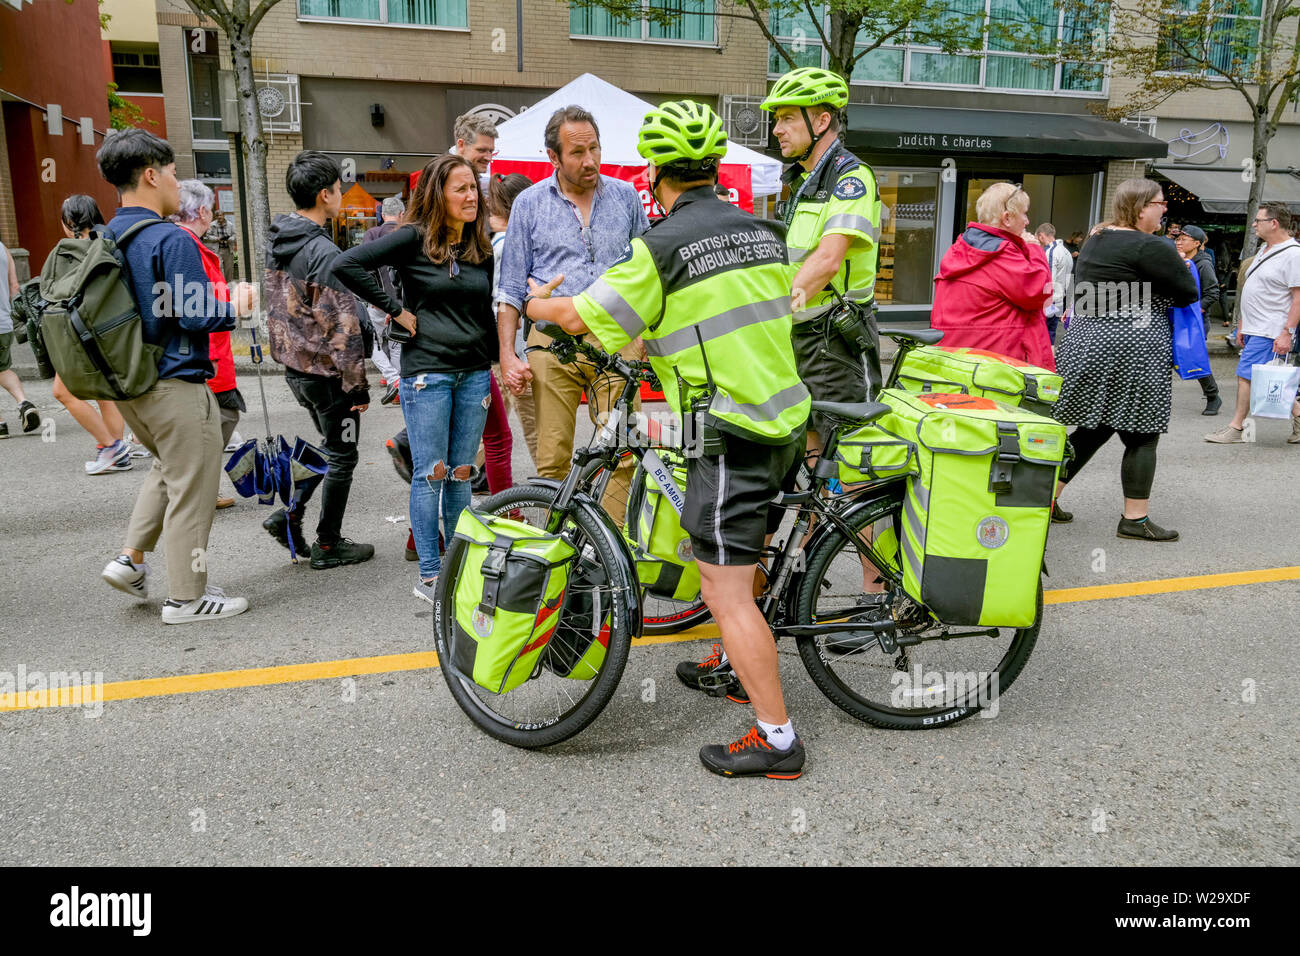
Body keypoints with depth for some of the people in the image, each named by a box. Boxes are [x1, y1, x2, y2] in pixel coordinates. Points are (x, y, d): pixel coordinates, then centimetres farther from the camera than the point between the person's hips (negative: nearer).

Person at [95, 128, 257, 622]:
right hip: (175, 384, -8)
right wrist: (238, 304, -3)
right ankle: (186, 597, 12)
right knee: (191, 488, 3)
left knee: (168, 467, 29)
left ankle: (130, 558, 22)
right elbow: (199, 317, -21)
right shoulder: (170, 239, -17)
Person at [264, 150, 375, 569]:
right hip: (327, 371, -9)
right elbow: (342, 326, -23)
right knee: (342, 456, 7)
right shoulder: (322, 252, -22)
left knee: (329, 445, 24)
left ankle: (288, 515, 20)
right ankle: (328, 546, 17)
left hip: (294, 366, 9)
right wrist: (358, 385, -17)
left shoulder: (275, 242, 6)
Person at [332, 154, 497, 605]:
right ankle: (429, 575, 10)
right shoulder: (414, 238, -6)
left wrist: (500, 363, 14)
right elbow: (347, 265, -13)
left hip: (474, 373, 5)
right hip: (427, 373, -5)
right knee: (431, 474, 0)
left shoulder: (481, 246, 11)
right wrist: (395, 310, -12)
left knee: (461, 474, 11)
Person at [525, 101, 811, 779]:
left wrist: (538, 304, 19)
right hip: (786, 420, 8)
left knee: (724, 591, -2)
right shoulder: (764, 231, 10)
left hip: (732, 432, -8)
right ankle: (737, 666, 42)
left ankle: (776, 738, 4)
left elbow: (586, 318, -3)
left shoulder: (661, 247, -11)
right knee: (744, 556, 25)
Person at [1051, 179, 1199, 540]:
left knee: (1092, 429, 15)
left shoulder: (1096, 240, 13)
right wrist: (1183, 269, 12)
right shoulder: (1150, 247, -13)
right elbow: (1188, 292, -8)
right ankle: (1135, 520, 8)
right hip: (1131, 353, -8)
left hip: (1084, 346, 8)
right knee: (1142, 437, 2)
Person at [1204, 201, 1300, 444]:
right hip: (1254, 328, 9)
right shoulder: (1264, 250, 16)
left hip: (1269, 332, -9)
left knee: (1246, 375, -8)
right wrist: (1243, 324, 21)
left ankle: (1236, 428, -1)